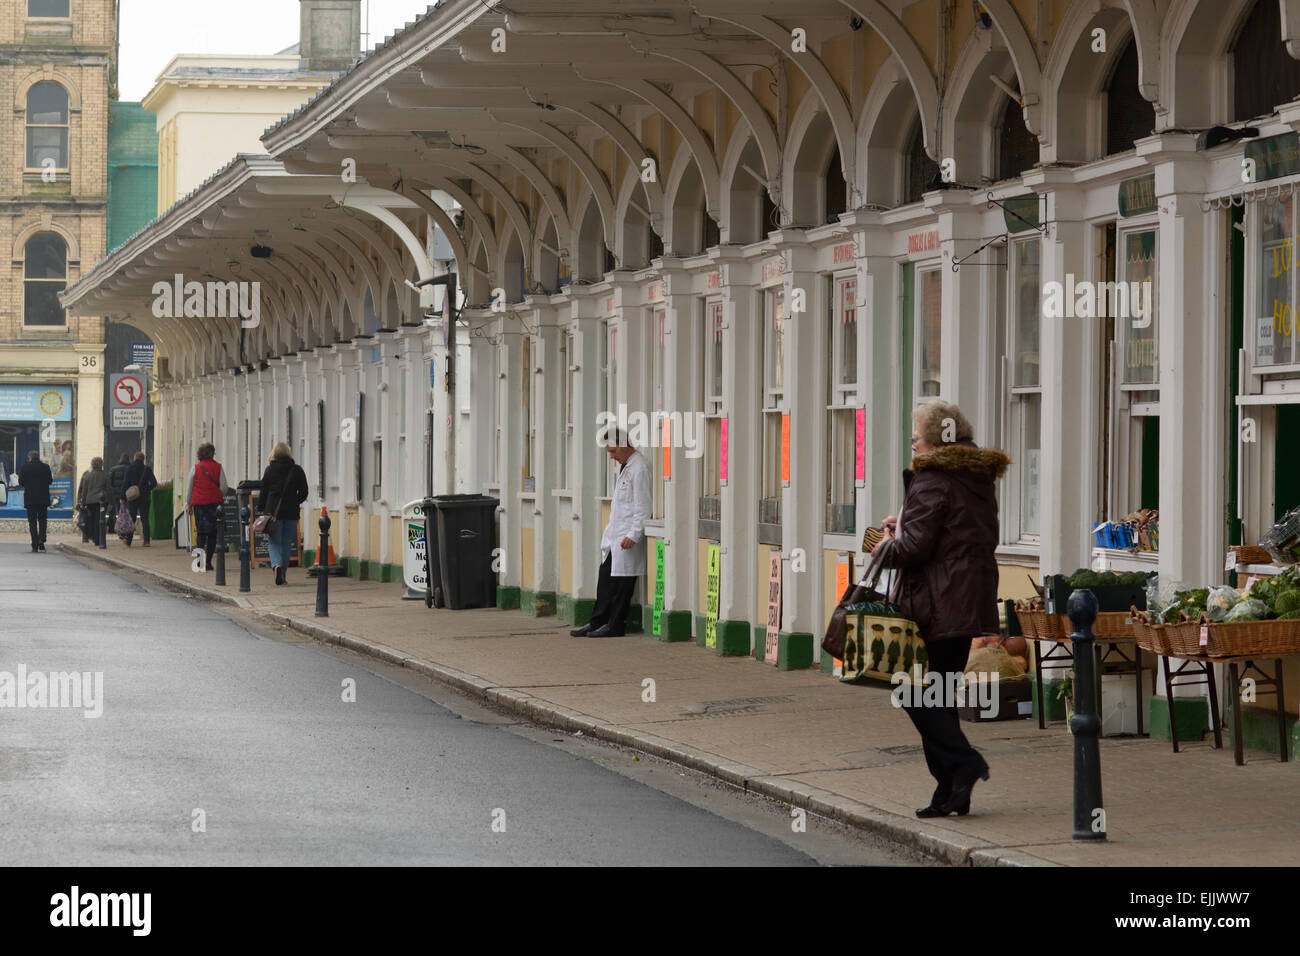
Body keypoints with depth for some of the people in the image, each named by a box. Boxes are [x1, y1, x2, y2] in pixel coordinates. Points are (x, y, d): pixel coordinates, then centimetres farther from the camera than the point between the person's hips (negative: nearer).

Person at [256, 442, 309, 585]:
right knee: (287, 543, 10)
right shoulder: (297, 470, 2)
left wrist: (260, 509, 9)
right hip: (291, 511, 1)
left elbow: (263, 492, 0)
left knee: (274, 542, 3)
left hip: (273, 510, -1)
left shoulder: (270, 470, -1)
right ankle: (282, 575, 11)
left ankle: (276, 565, -24)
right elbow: (304, 492, 5)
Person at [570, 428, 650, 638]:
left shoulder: (639, 469, -14)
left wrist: (633, 535, -20)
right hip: (613, 537, 10)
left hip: (627, 538, -10)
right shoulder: (624, 466, 16)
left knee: (621, 584, -3)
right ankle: (597, 622, 15)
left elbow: (643, 508, -18)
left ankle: (615, 625, 2)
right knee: (605, 580, 10)